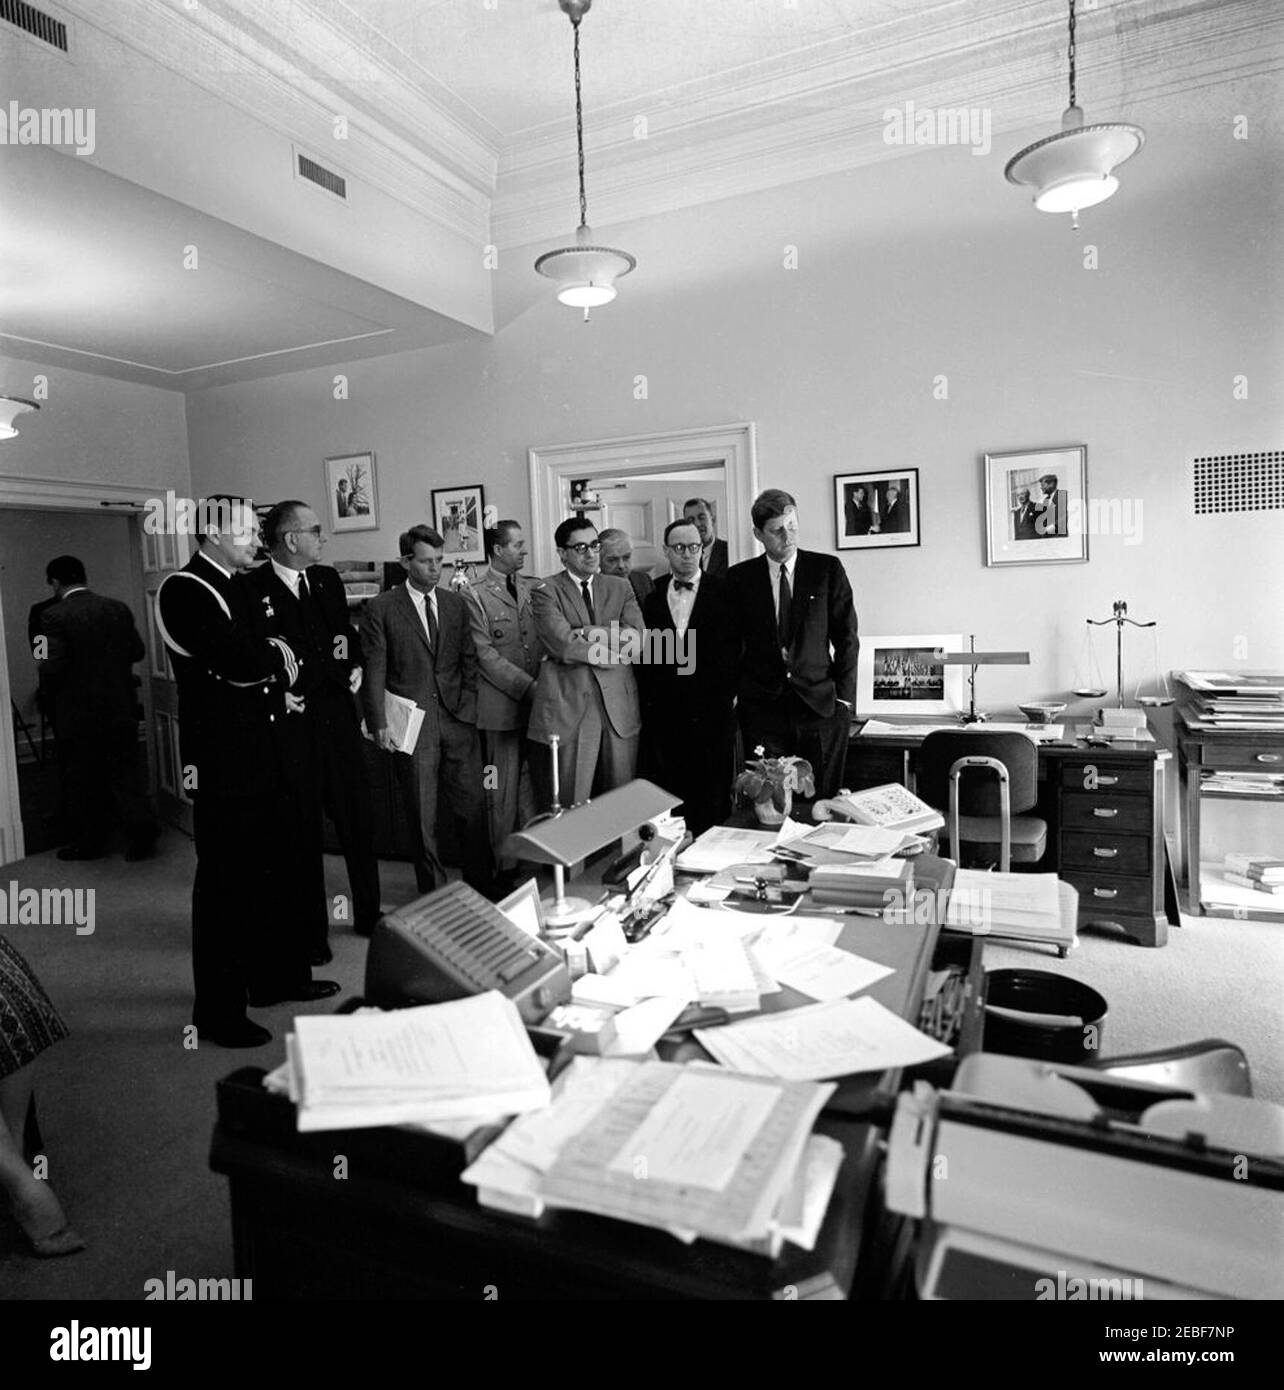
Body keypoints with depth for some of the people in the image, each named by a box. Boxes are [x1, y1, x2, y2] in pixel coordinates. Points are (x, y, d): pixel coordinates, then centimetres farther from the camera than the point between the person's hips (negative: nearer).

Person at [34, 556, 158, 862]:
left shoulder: (54, 617, -14)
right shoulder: (118, 608, -1)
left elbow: (52, 668, -17)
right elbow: (137, 651, 5)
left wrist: (48, 692, 3)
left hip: (77, 714, -3)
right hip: (121, 708, 3)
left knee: (81, 780, 11)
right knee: (125, 771, 12)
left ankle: (89, 843, 21)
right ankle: (140, 826, -2)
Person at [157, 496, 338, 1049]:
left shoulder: (239, 588, 15)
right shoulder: (183, 590, -14)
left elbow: (265, 659, 14)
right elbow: (242, 661, -25)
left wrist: (273, 662, -8)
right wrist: (279, 657, -6)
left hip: (259, 749, 9)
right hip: (220, 758, -9)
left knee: (268, 870, 18)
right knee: (223, 880, 0)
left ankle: (275, 976, 35)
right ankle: (217, 1012, 14)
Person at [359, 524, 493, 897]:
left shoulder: (456, 604, 11)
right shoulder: (381, 609, -1)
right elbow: (374, 671, -4)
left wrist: (467, 705, 2)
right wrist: (379, 724, -10)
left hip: (458, 720, 3)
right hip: (412, 724, -3)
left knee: (474, 809, 4)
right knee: (423, 818, 6)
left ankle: (481, 890, 18)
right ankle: (434, 895, 19)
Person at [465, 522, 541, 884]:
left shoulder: (533, 588, 11)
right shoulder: (477, 595, -4)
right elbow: (486, 656, -8)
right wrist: (528, 686, -13)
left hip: (536, 703, 4)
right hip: (502, 705, -4)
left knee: (533, 784, 8)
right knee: (503, 790, 4)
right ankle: (505, 864, 15)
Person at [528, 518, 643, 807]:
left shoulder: (620, 588, 15)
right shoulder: (546, 591, 3)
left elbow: (635, 636, -2)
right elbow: (560, 642, -13)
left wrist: (582, 634, -10)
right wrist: (613, 648, -5)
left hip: (618, 705, 4)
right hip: (568, 706, -3)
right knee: (570, 804, 1)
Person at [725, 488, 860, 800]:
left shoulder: (827, 569, 4)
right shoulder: (739, 577, 5)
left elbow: (846, 637, 5)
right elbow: (731, 642, 10)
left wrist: (843, 698, 0)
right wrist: (734, 693, 3)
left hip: (821, 705, 0)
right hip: (762, 709, 0)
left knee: (823, 797, 2)